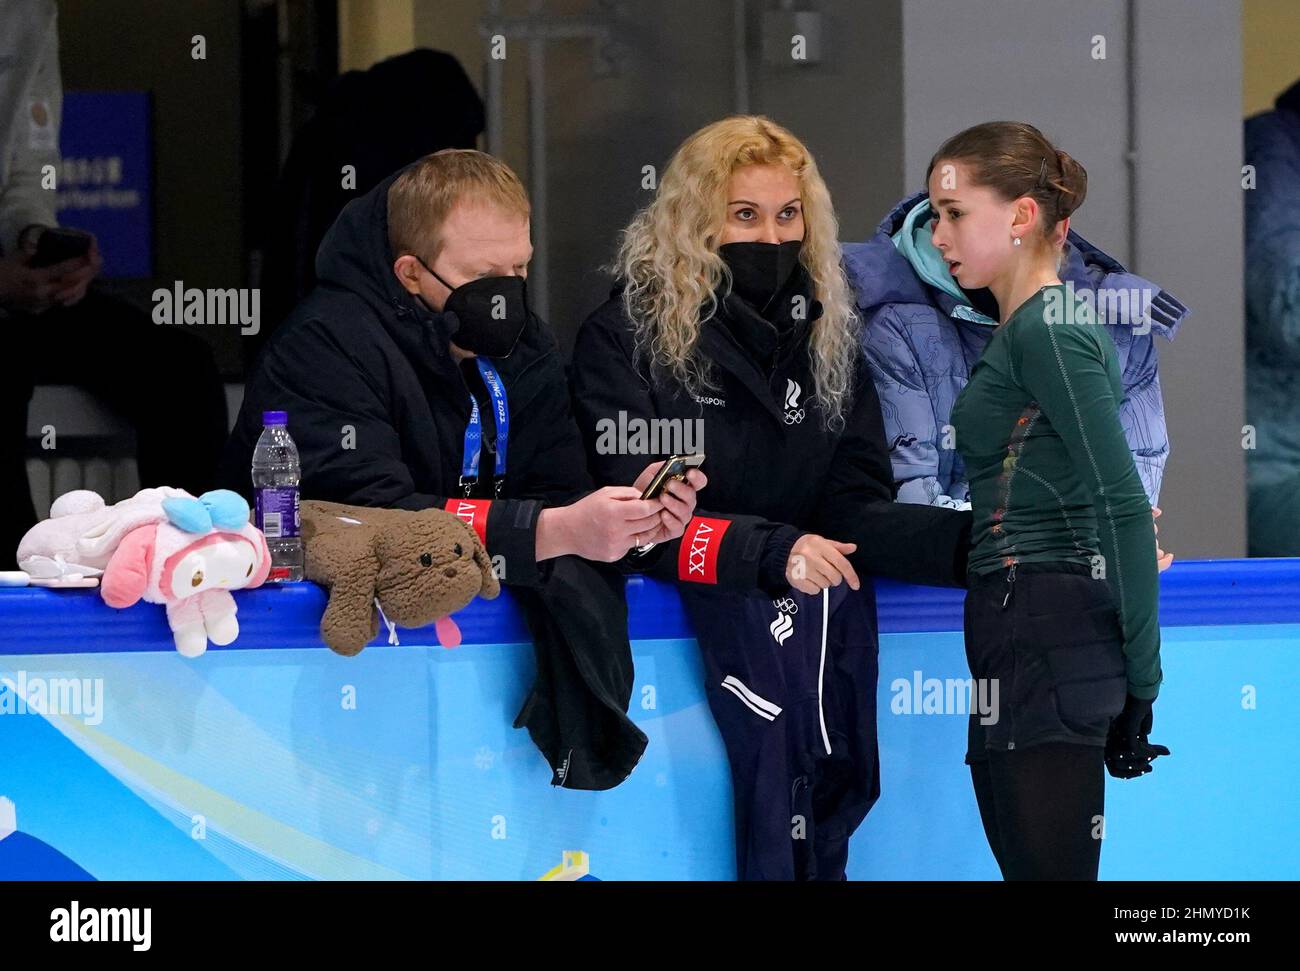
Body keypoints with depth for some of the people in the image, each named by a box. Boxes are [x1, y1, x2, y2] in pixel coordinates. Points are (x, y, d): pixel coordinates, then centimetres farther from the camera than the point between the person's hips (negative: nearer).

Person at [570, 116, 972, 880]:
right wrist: (771, 554, -23)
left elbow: (851, 511, 5)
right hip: (692, 607, -4)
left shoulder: (829, 342, 13)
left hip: (808, 604, 4)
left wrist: (969, 540, -12)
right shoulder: (626, 336, -1)